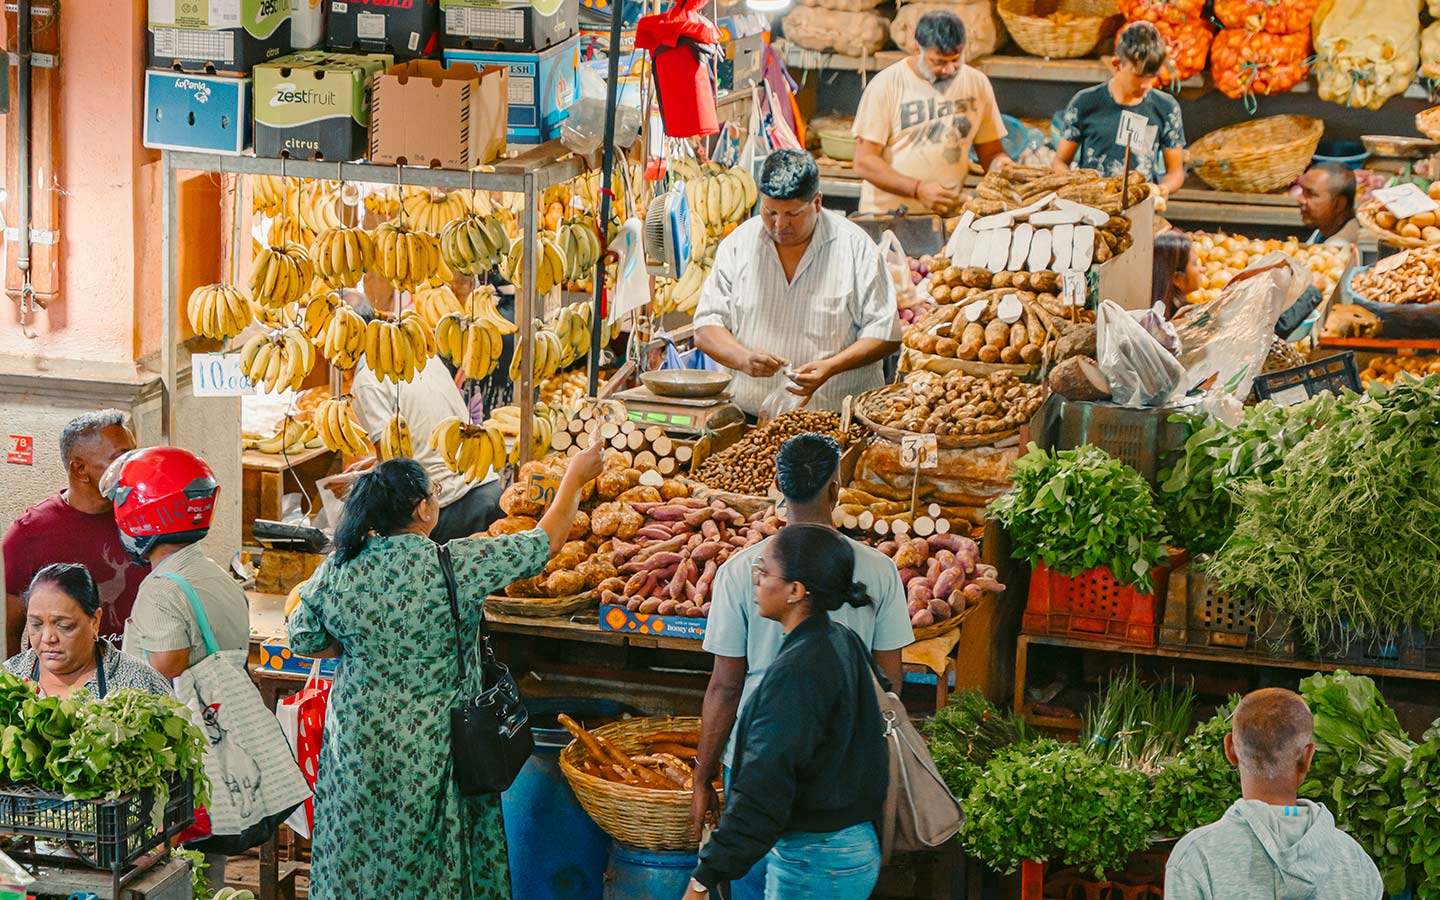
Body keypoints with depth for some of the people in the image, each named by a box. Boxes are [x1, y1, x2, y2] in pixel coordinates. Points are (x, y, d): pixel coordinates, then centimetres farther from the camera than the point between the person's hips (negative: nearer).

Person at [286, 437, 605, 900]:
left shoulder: (335, 570, -7)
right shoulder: (456, 566, -17)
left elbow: (302, 641, 5)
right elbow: (546, 541, -5)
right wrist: (575, 477, 10)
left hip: (355, 743, 3)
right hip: (433, 752, -3)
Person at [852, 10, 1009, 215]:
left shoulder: (977, 83, 10)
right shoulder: (885, 85, -3)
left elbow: (991, 153, 18)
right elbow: (864, 162, -5)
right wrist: (918, 189, -16)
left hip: (948, 215, 4)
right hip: (886, 213, -4)